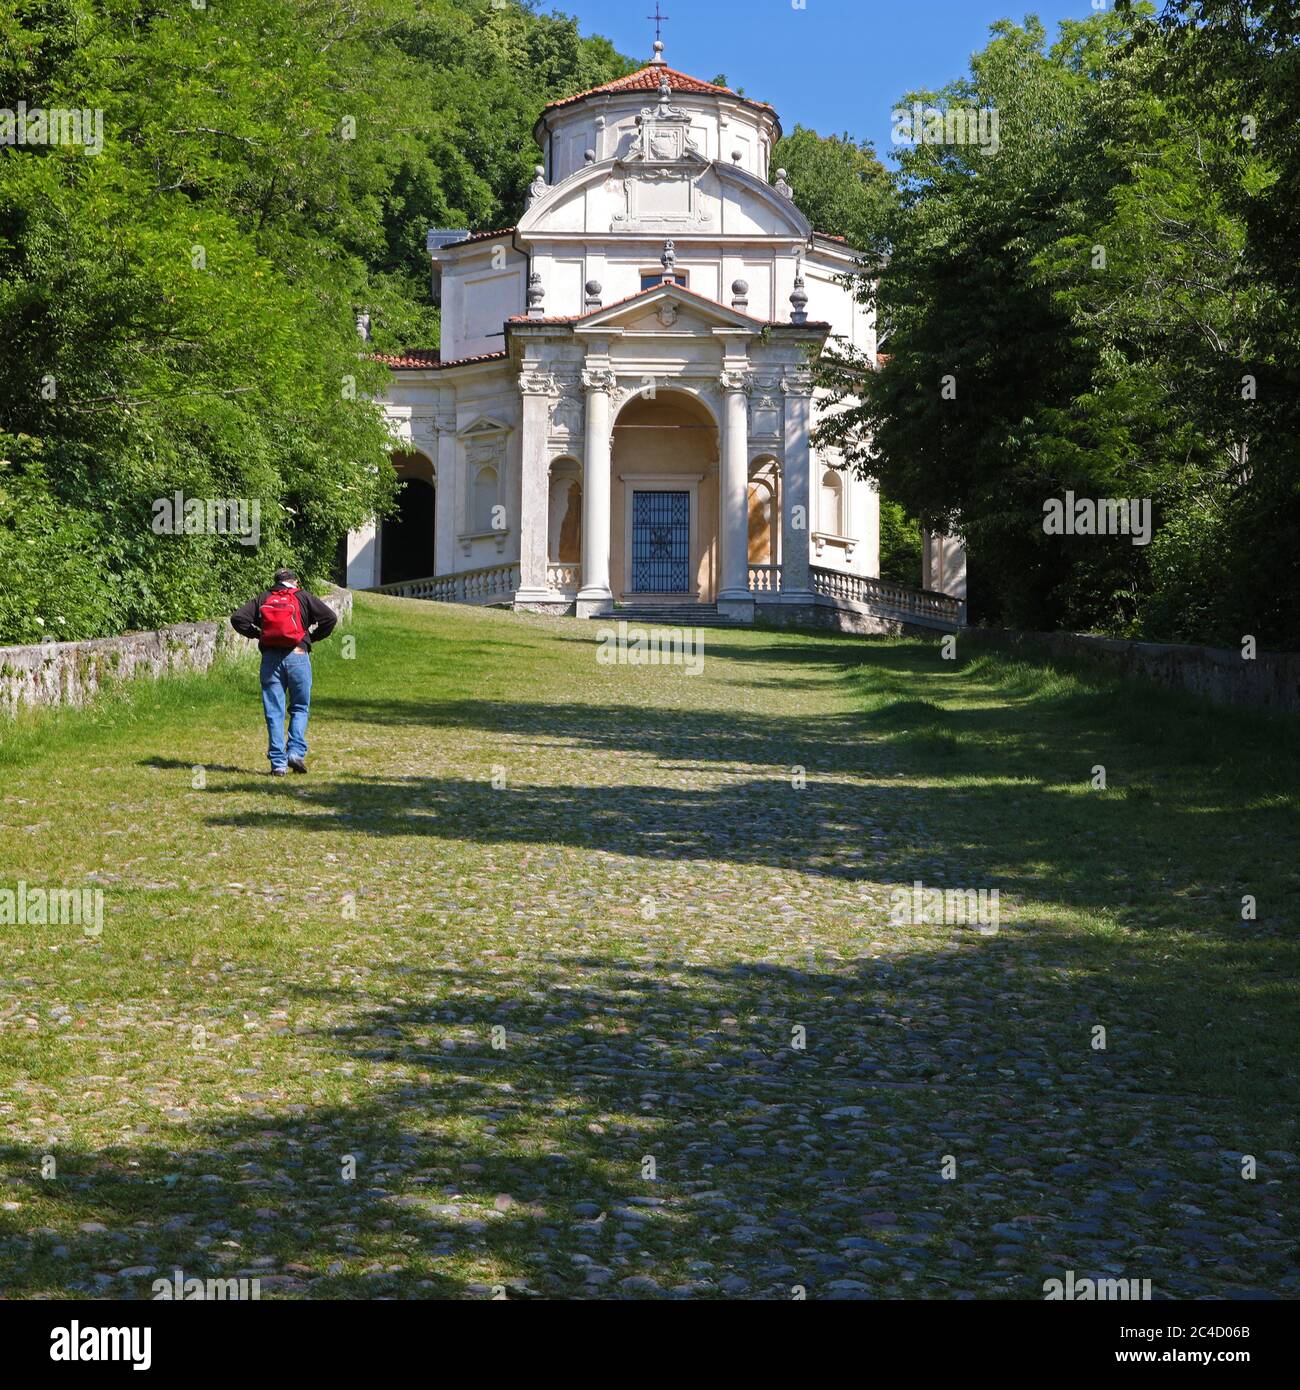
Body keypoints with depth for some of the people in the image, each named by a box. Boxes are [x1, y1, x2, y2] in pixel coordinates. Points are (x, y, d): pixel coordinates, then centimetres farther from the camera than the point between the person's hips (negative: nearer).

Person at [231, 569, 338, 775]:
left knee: (274, 712, 4)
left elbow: (237, 618, 4)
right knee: (300, 708, 11)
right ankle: (296, 751, -6)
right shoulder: (303, 597, 9)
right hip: (297, 656, -1)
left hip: (270, 658, 2)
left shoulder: (262, 599, 15)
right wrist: (313, 637, 11)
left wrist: (256, 633, 14)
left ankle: (278, 763, 1)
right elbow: (330, 617, -1)